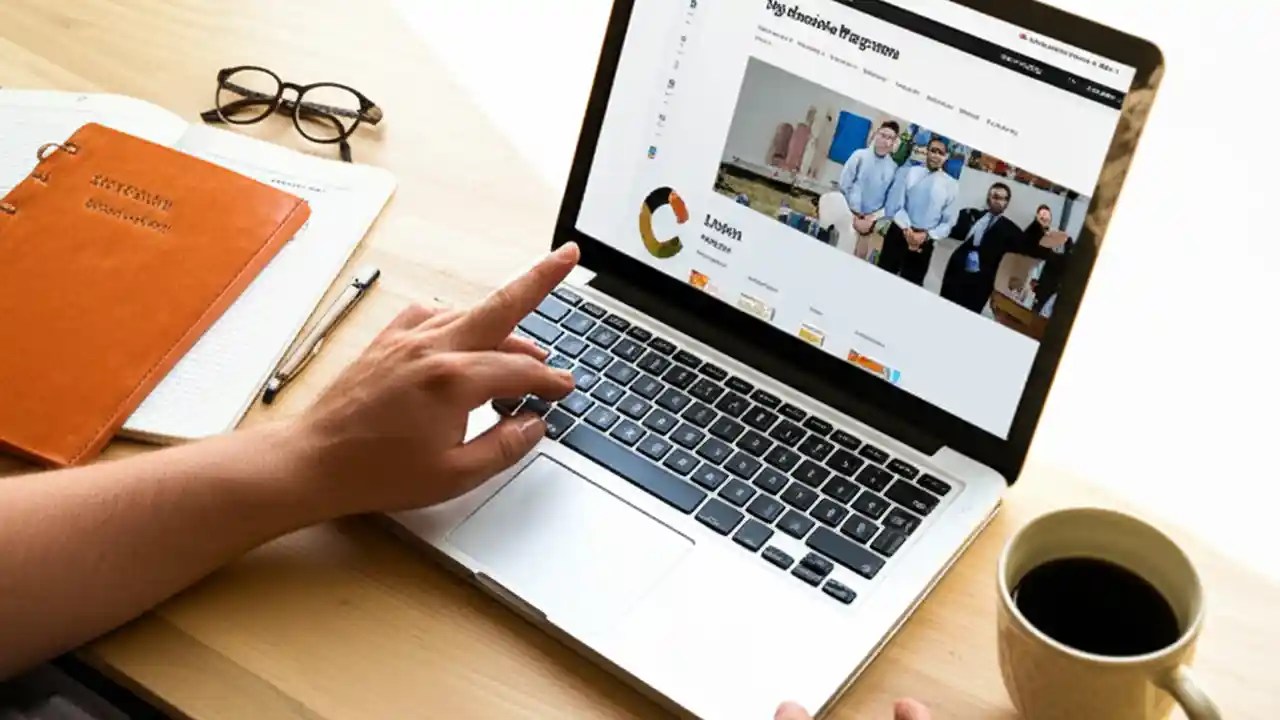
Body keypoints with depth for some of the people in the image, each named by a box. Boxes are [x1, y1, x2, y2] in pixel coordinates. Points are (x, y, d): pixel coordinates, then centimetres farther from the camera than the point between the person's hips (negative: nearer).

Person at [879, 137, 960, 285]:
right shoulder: (907, 172, 1)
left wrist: (927, 235, -13)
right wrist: (907, 229, -19)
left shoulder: (951, 185, 4)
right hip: (898, 235, -1)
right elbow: (894, 206, -6)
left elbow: (948, 222, 3)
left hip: (925, 243, 1)